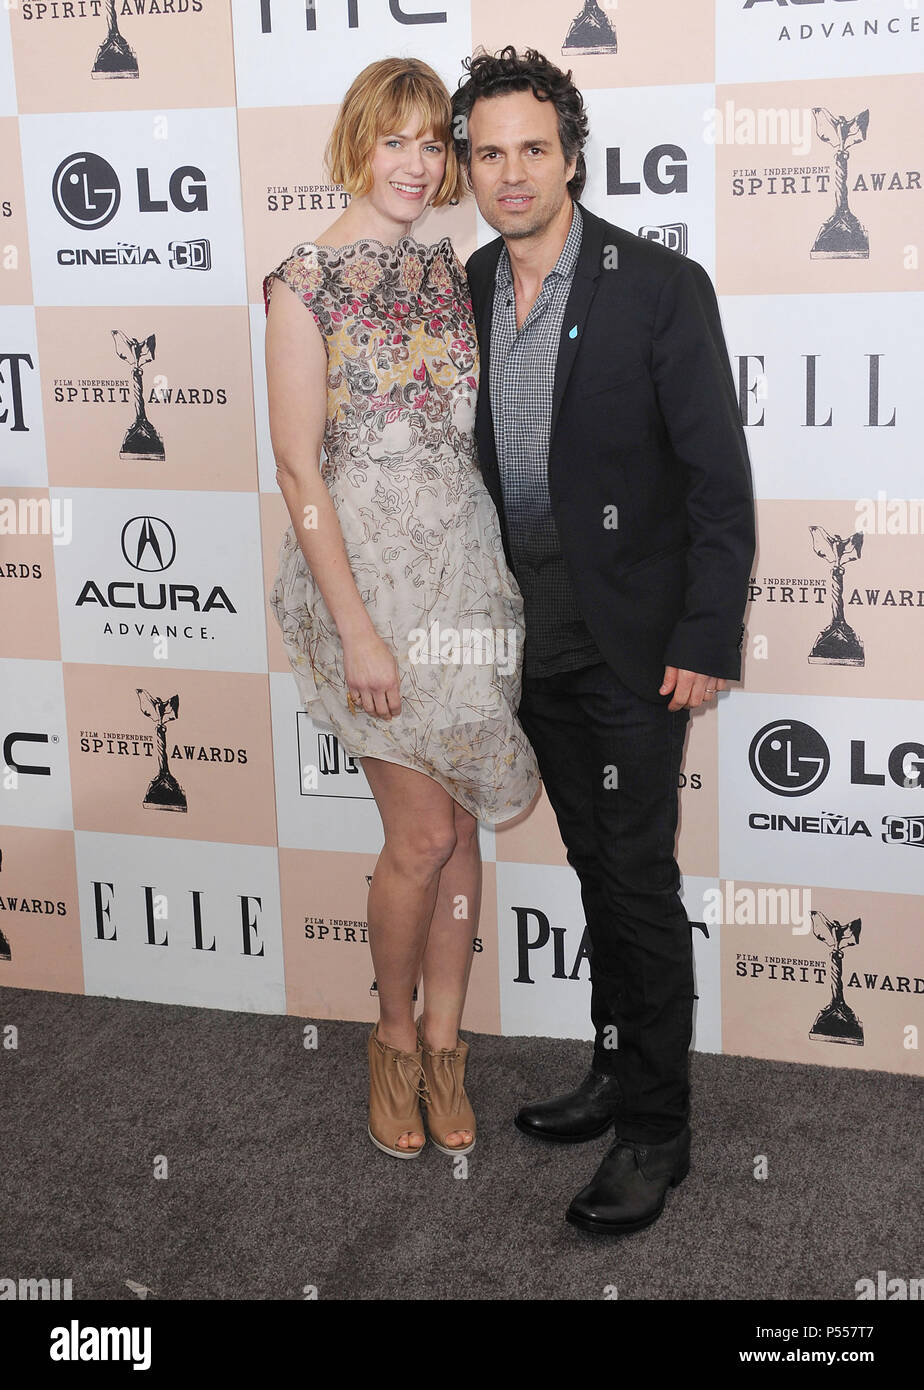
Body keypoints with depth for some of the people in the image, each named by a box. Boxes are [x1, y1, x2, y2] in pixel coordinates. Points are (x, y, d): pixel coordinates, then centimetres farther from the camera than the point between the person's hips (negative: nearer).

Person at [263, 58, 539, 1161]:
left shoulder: (450, 270, 10)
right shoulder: (307, 280, -7)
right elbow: (298, 467, -11)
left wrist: (508, 571, 9)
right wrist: (357, 629, -15)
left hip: (467, 559, 6)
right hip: (369, 564, -5)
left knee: (460, 823, 9)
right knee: (424, 833, -3)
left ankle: (444, 1043, 24)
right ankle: (396, 1037, 21)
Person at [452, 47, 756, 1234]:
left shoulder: (661, 288, -12)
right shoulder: (464, 292, 5)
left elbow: (719, 478, -12)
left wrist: (707, 641, -15)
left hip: (630, 646, -5)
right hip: (531, 642, 5)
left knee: (639, 882, 0)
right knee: (597, 869, 16)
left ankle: (656, 1127, 13)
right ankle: (617, 1073, 31)